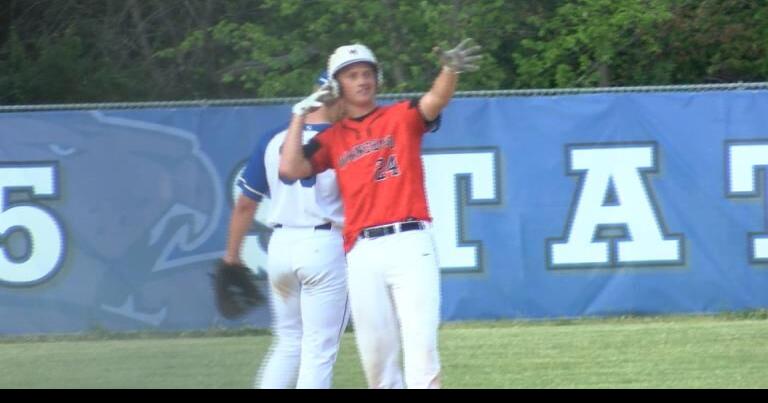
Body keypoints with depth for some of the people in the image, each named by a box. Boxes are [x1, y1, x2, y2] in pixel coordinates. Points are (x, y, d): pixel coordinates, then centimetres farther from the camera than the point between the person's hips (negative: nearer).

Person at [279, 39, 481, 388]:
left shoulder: (402, 117, 9)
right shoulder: (331, 139, 15)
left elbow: (436, 100, -11)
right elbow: (290, 169, 2)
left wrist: (451, 70, -33)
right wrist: (300, 116, 7)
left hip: (410, 243, -3)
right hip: (362, 251, 3)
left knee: (420, 343, -11)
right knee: (375, 349, 5)